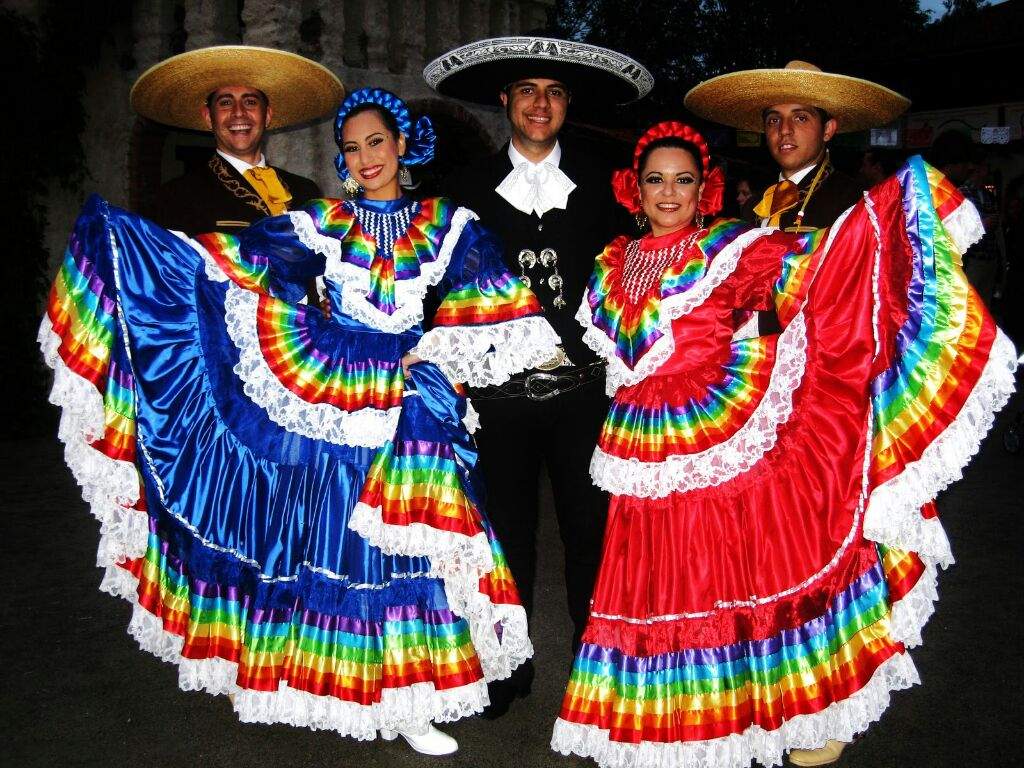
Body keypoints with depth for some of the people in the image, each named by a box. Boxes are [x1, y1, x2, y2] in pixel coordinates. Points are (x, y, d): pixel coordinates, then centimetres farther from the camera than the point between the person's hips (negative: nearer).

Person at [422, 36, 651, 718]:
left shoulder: (599, 184, 6)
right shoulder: (470, 187, 5)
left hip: (582, 388, 0)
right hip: (501, 390, 0)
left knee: (591, 531, 7)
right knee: (510, 533, 11)